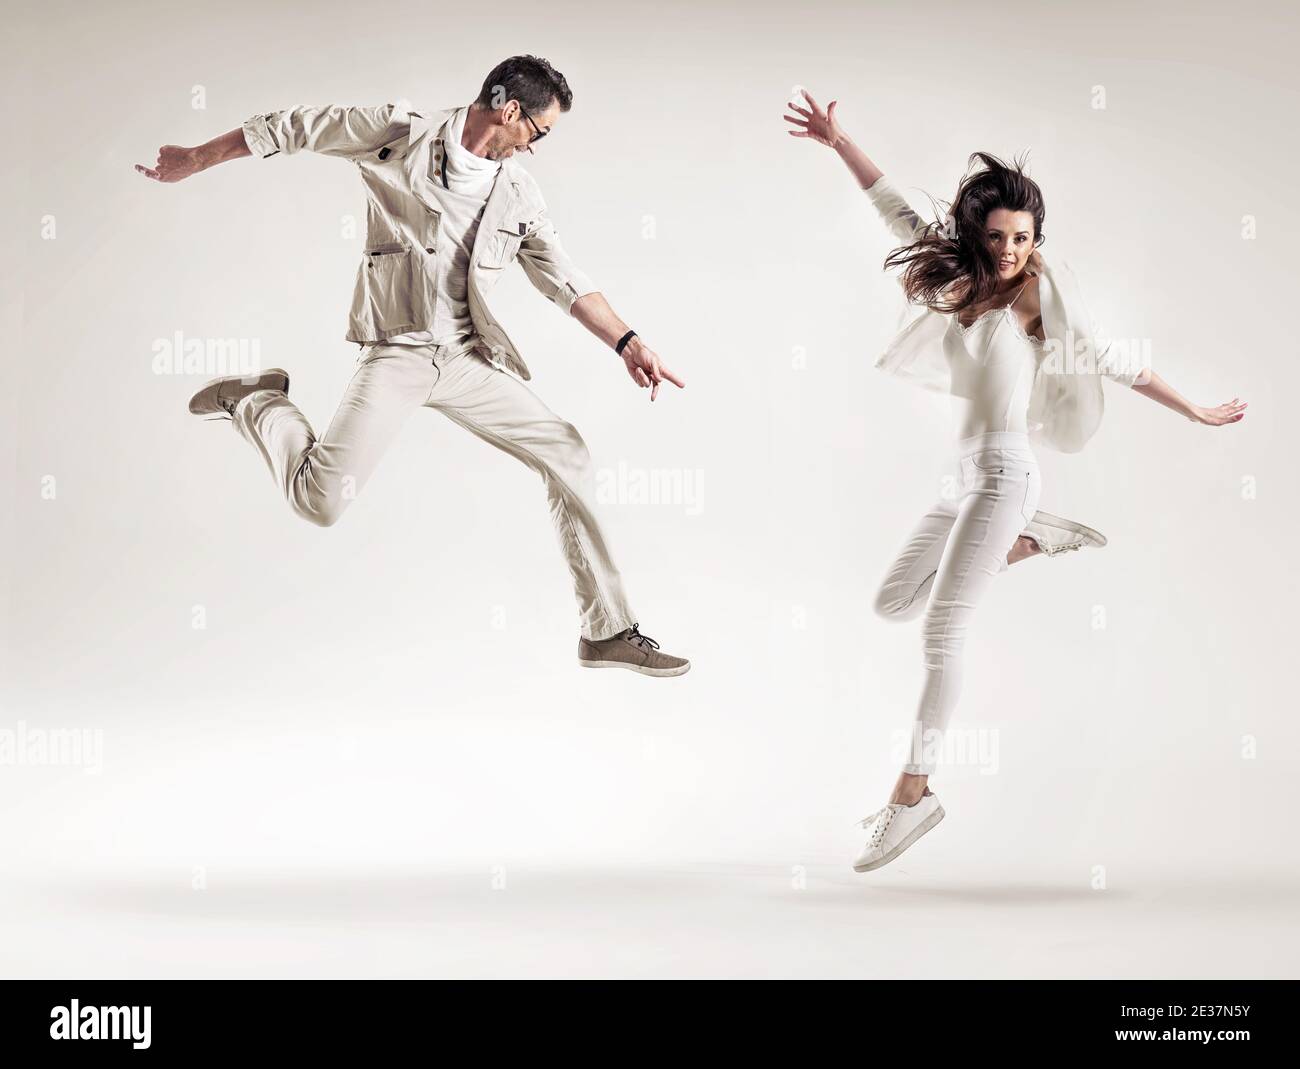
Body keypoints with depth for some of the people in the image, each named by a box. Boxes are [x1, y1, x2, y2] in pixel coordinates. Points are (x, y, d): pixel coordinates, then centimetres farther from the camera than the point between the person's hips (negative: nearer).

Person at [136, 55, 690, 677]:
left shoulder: (519, 194, 8)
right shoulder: (399, 133, -5)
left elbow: (566, 281, 12)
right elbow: (293, 129, 3)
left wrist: (626, 343, 2)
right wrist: (195, 160, 9)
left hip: (470, 357, 5)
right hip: (396, 356, -5)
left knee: (569, 457, -4)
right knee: (321, 501, -17)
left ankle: (607, 632, 5)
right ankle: (256, 404, 15)